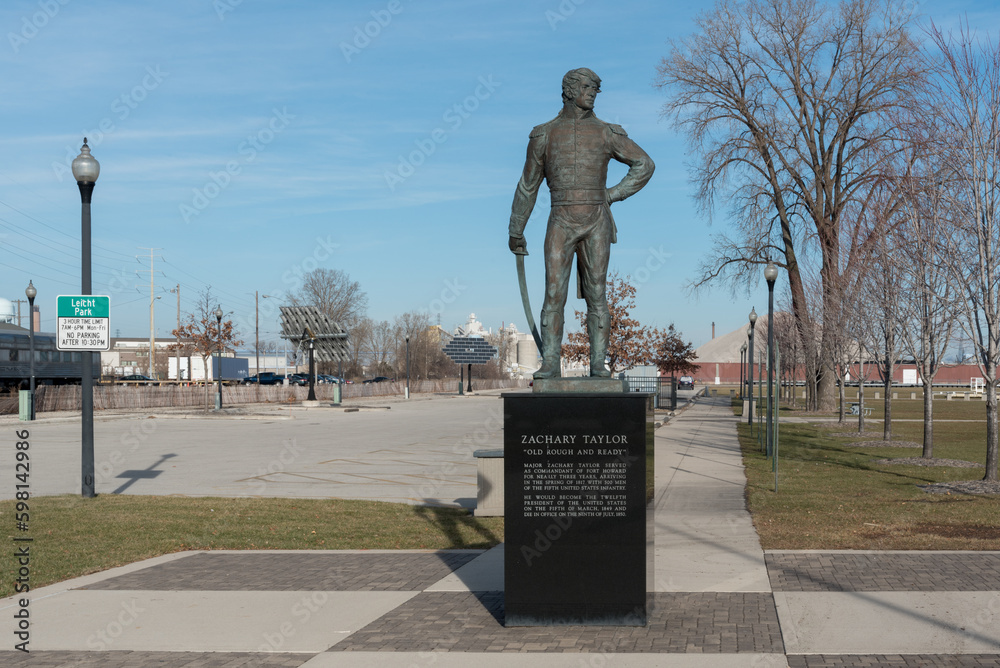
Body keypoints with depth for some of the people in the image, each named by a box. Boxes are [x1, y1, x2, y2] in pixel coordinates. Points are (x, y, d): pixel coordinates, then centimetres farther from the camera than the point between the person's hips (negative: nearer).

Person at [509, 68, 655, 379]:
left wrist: (614, 194, 3)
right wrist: (515, 231, 15)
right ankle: (550, 364, -5)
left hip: (596, 223, 0)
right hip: (561, 223, 0)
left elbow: (644, 165, 14)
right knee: (554, 295, -8)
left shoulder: (606, 133, 8)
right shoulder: (544, 134, 8)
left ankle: (598, 364, 4)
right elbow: (528, 185, 13)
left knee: (596, 296, 1)